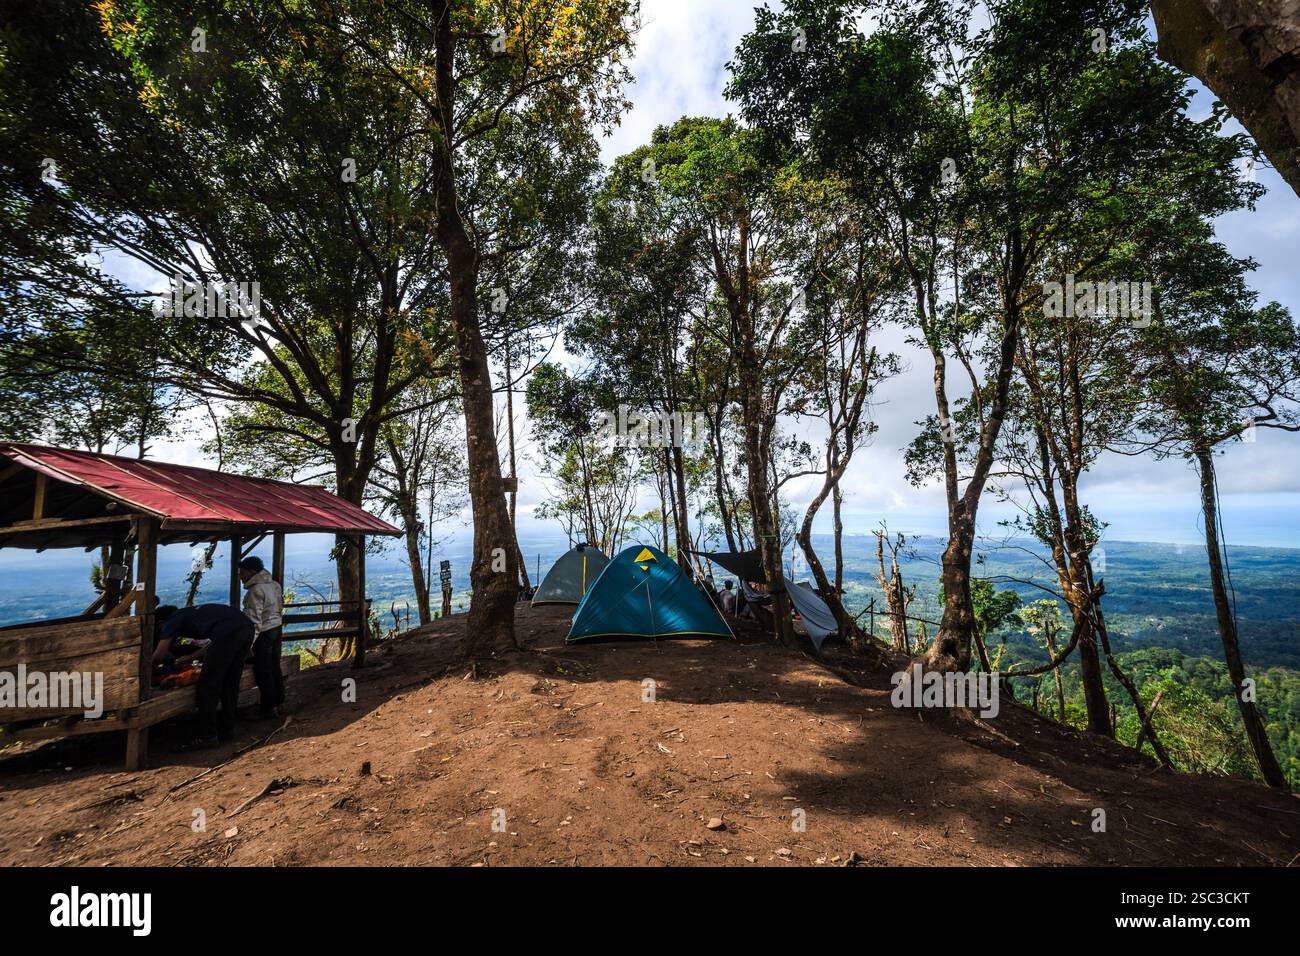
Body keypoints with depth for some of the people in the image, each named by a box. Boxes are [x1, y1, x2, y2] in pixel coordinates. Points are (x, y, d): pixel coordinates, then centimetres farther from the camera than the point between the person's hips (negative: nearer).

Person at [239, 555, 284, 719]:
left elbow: (255, 620, -23)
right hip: (277, 629, 9)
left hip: (264, 633, -9)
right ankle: (277, 703, 25)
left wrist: (249, 643, -21)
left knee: (263, 672, 1)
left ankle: (268, 708, 8)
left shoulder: (255, 590, -20)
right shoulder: (274, 584, 7)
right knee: (275, 668, 16)